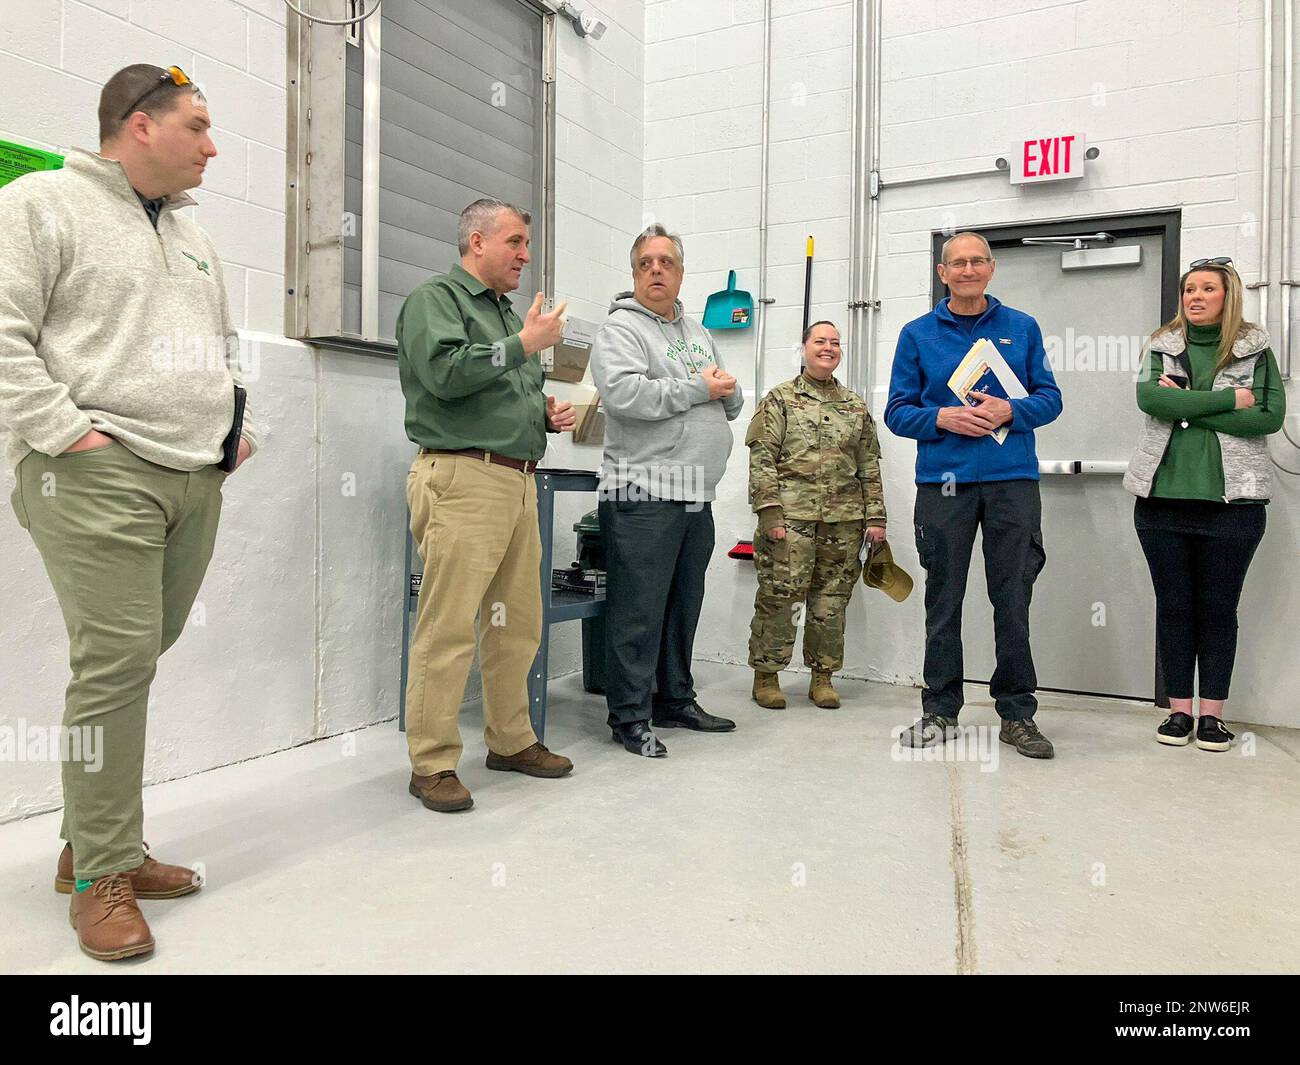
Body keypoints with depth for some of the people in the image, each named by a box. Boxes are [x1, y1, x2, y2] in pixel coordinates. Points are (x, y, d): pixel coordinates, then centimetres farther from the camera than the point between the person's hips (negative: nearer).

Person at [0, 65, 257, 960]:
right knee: (116, 663, -9)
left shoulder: (194, 238, 23)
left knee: (140, 659, 10)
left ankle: (100, 843, 23)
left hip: (198, 481, 7)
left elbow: (226, 342, 32)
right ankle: (101, 877, 5)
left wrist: (238, 423, 18)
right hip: (100, 477, -7)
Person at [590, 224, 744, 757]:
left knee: (684, 607, 15)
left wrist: (727, 391, 2)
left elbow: (730, 406, 26)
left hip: (697, 495, 8)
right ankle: (630, 716, 6)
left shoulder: (698, 333, 22)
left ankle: (675, 702, 28)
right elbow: (624, 393, -21)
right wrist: (698, 389, -13)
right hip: (643, 494, -8)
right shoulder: (621, 328, -3)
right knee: (639, 612, -4)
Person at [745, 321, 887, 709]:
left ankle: (822, 676, 19)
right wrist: (768, 511, -12)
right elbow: (762, 459, -3)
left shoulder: (856, 406, 17)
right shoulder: (781, 398, 5)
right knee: (779, 595, -3)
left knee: (832, 599, 7)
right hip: (791, 516, -4)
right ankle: (765, 675, 9)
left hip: (843, 518, 4)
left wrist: (875, 516, 8)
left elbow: (869, 466, 16)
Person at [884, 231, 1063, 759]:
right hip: (942, 483, 0)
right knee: (943, 601, 6)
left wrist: (1009, 411, -12)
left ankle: (1017, 713, 14)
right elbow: (898, 411, 5)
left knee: (1013, 601, 3)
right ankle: (940, 711, 17)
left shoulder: (1022, 328, 10)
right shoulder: (917, 334, 8)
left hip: (1012, 481, 0)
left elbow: (1050, 398, 8)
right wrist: (942, 418, -13)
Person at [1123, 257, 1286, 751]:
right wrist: (1230, 399, -13)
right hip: (1162, 498, 1)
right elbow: (1148, 397, -11)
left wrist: (1190, 408, -12)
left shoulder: (1256, 349, 6)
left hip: (1232, 501, -1)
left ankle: (1212, 714, 14)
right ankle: (1179, 710, 15)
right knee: (1173, 605, 6)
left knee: (1218, 608, 5)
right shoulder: (1162, 346, 9)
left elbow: (1271, 415, -8)